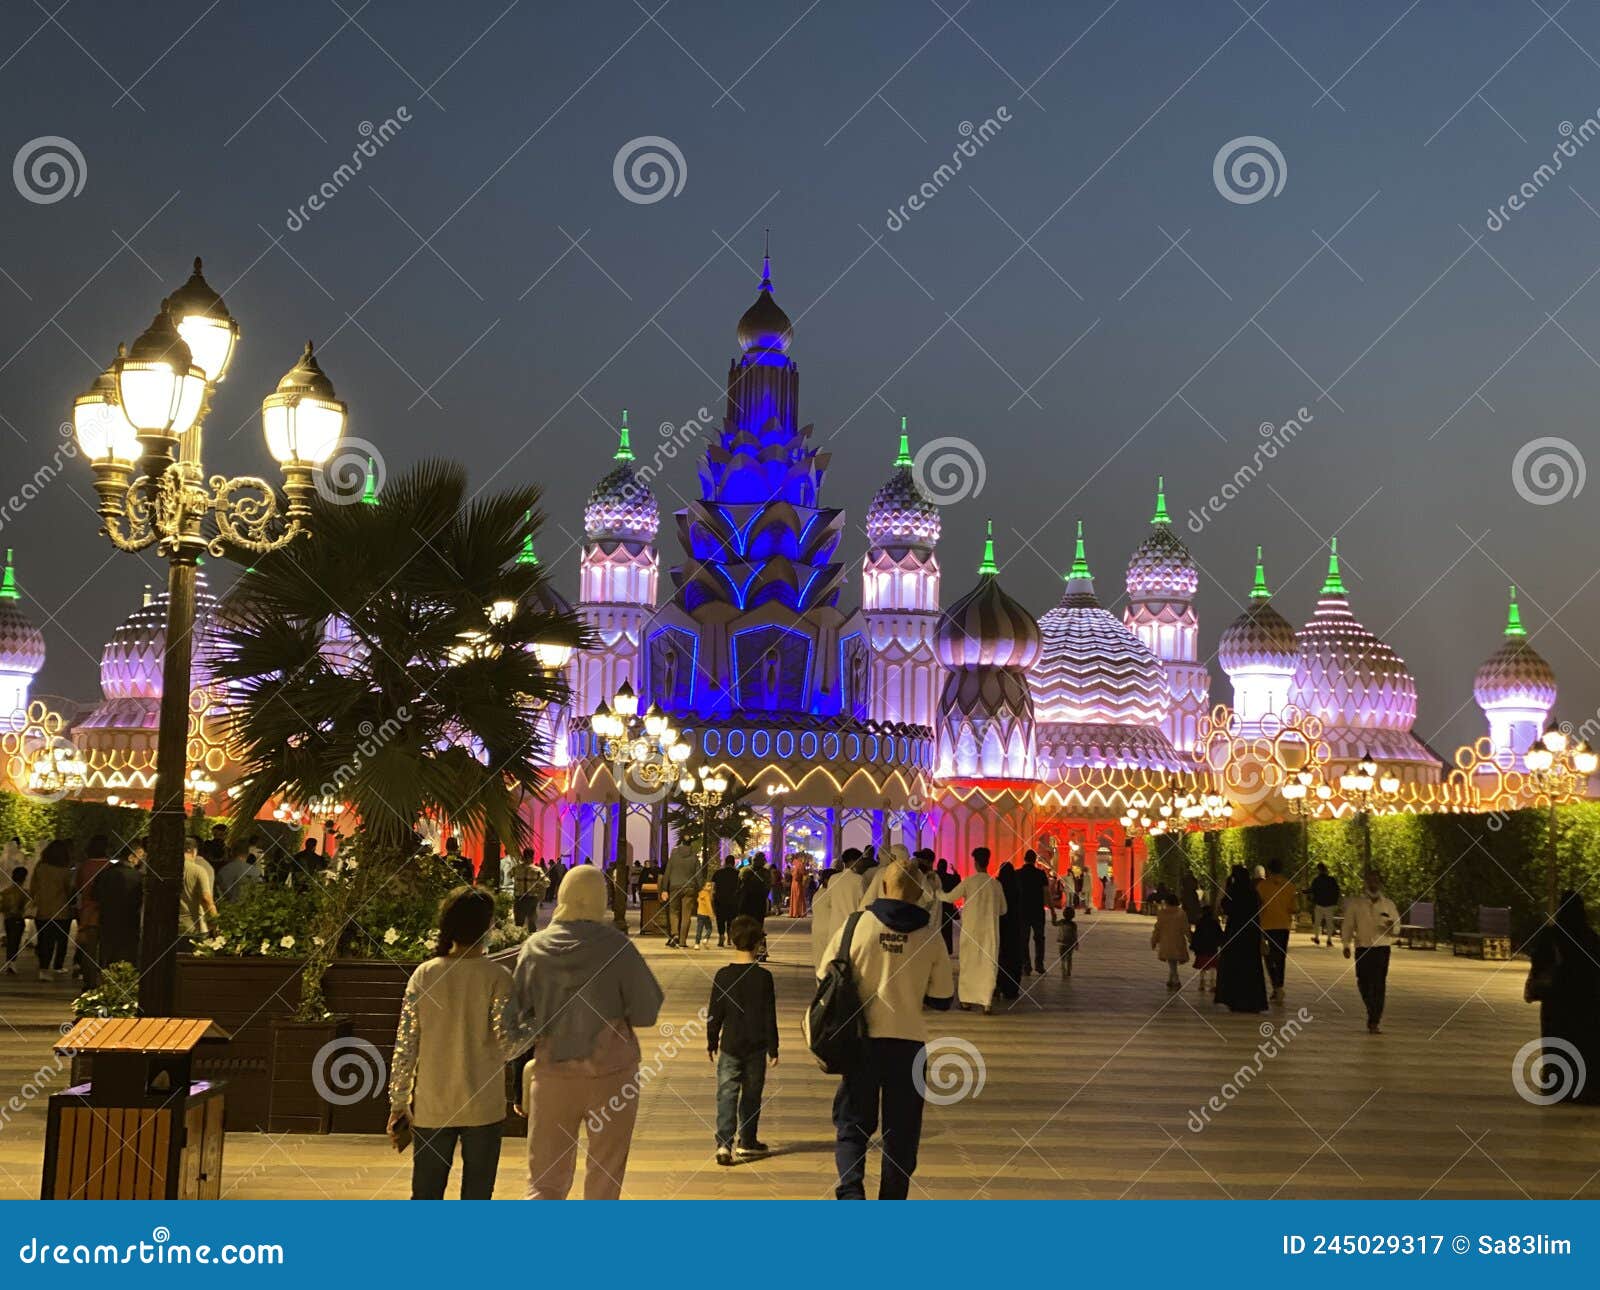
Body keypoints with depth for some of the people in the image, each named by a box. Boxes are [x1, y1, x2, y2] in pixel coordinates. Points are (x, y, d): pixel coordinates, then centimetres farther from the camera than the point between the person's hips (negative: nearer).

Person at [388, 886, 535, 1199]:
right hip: (483, 1108, -2)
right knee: (476, 1199, 9)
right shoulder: (496, 977, -10)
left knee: (425, 1197, 11)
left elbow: (405, 1046, -1)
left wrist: (398, 1103, 7)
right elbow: (507, 1044, -16)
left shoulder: (424, 975, -2)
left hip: (431, 1108, 2)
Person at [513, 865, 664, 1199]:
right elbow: (646, 1013, -8)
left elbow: (518, 1014, 3)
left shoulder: (534, 948, -4)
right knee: (604, 1178, 13)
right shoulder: (616, 947, -12)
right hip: (610, 1072, -2)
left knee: (545, 1179, 8)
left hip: (552, 1072, 2)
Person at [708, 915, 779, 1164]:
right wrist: (773, 1049, 2)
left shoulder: (723, 976, -6)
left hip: (730, 1046, 0)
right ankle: (746, 1143, 22)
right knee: (751, 1096, 13)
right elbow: (770, 1017, -6)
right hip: (756, 1047, 0)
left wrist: (712, 1043, 12)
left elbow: (714, 1015, -1)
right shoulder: (763, 977, -9)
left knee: (726, 1095, 1)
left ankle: (724, 1143, -13)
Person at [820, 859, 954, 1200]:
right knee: (901, 1131, 12)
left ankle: (851, 1190, -13)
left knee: (852, 1124, 9)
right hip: (909, 1043, 0)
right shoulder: (930, 936, -2)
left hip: (862, 1040, 0)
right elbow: (942, 1000, 4)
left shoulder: (856, 924, -4)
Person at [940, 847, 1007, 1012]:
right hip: (990, 930, 1)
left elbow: (949, 897, -3)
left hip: (971, 929, -1)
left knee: (969, 963, 11)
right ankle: (987, 1001, -4)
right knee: (988, 965, 3)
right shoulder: (995, 884, -2)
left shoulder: (968, 882, -9)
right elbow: (1003, 910, 6)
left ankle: (966, 1000, 14)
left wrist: (936, 891, 15)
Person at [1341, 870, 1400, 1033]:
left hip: (1382, 948, 0)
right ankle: (1373, 1012, 30)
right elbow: (1348, 925, 6)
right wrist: (1346, 944, -3)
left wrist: (1392, 927, -13)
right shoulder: (1355, 903, 4)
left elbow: (1397, 928, 10)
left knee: (1379, 986, -6)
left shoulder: (1388, 904, 7)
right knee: (1363, 983, 3)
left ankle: (1374, 1022, -3)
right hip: (1362, 948, 0)